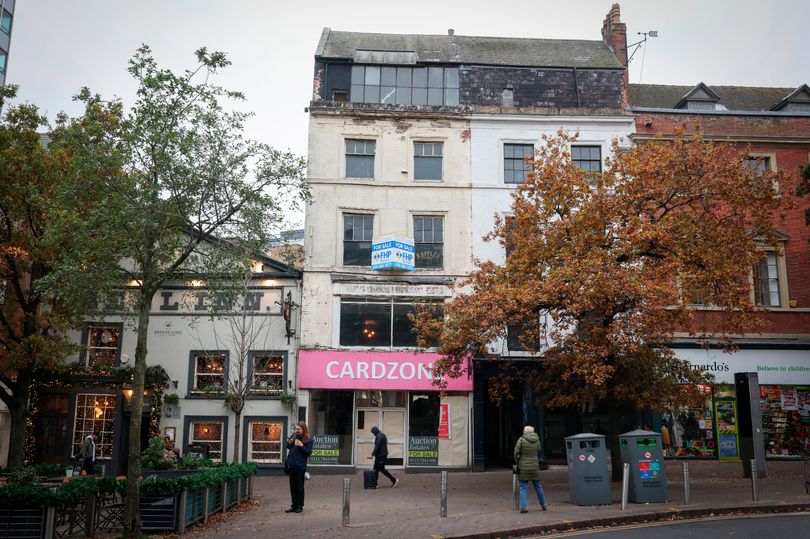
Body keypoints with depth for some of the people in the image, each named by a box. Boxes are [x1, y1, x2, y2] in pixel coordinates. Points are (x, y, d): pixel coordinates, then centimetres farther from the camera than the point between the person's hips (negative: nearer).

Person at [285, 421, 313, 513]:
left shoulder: (308, 440, -5)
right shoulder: (293, 436, 11)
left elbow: (308, 453, -9)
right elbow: (288, 447, 23)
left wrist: (301, 445, -20)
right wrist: (288, 443, 2)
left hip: (300, 466, -6)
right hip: (291, 465, 6)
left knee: (299, 487, 2)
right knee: (293, 487, 11)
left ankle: (300, 506, 10)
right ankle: (294, 506, 19)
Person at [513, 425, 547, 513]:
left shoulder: (521, 440, -8)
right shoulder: (537, 441, 3)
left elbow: (516, 452, -10)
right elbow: (539, 454, 7)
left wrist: (517, 463, 3)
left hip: (523, 467, -3)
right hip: (534, 467, 3)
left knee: (523, 487, 3)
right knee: (538, 486, 16)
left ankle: (523, 507, -3)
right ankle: (543, 505, 28)